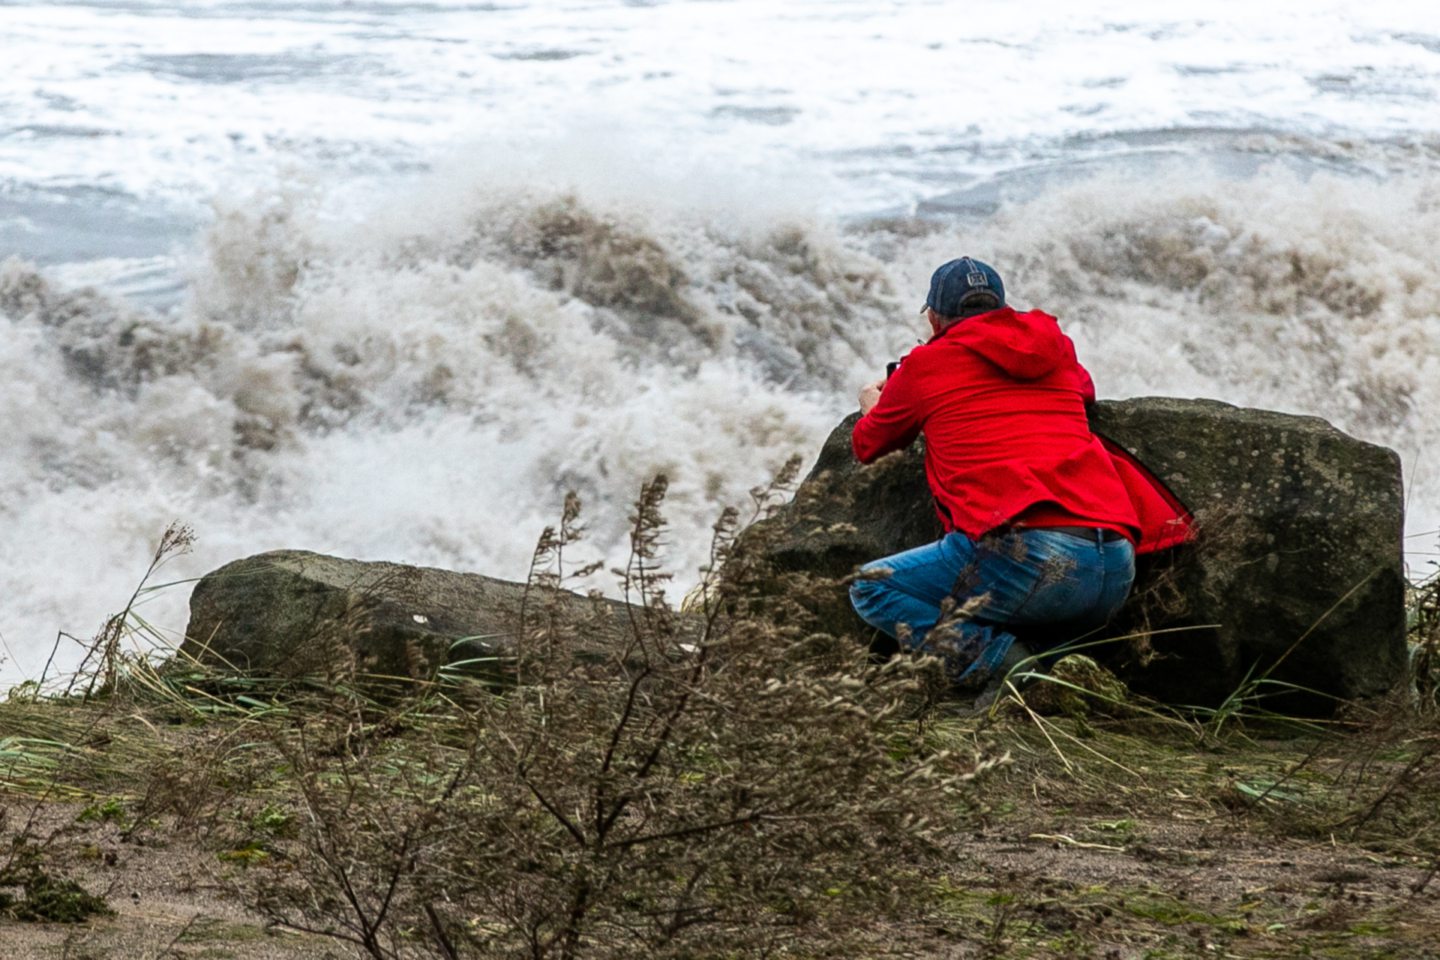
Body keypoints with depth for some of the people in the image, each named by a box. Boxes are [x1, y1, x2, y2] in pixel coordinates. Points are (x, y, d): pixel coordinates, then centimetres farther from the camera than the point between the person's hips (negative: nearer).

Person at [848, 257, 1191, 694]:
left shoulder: (926, 365, 12)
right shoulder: (1052, 345, 23)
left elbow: (868, 445, 31)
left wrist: (872, 406, 54)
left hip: (1028, 556, -6)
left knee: (872, 588, 12)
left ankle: (996, 660, -11)